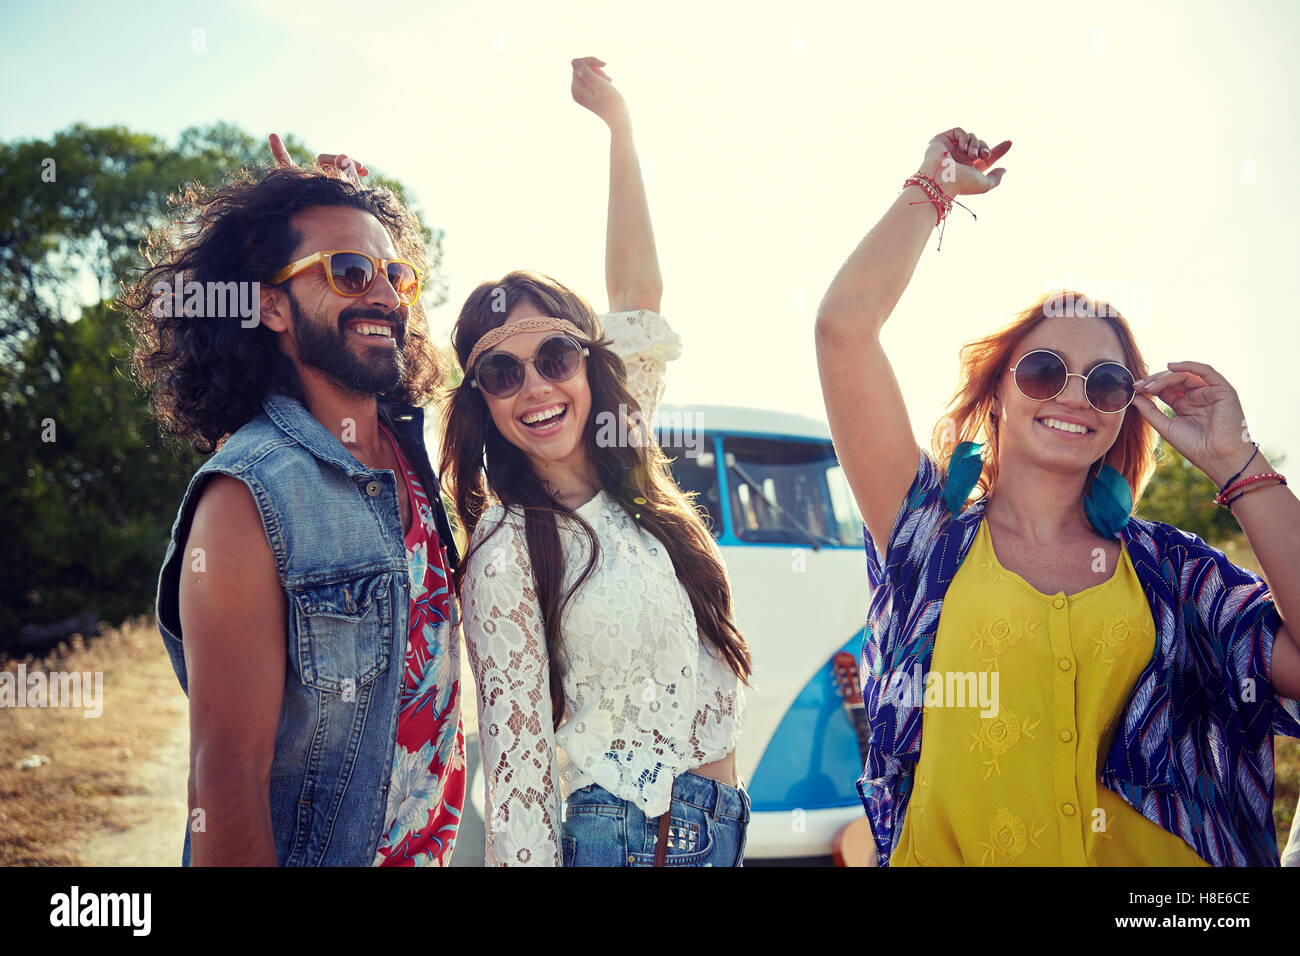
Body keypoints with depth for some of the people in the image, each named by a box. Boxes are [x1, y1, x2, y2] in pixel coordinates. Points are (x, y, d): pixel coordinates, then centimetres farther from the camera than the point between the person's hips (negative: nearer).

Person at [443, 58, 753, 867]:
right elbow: (516, 762, -16)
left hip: (721, 824, 7)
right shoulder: (507, 554, -14)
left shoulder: (626, 480, 4)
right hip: (619, 836, -7)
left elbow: (639, 296, 10)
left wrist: (620, 127, 12)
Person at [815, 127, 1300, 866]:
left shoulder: (1172, 573, 7)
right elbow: (845, 326, -3)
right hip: (942, 850, -1)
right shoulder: (931, 536, 4)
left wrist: (1236, 465, -2)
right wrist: (938, 183, 9)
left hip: (1149, 873, 1)